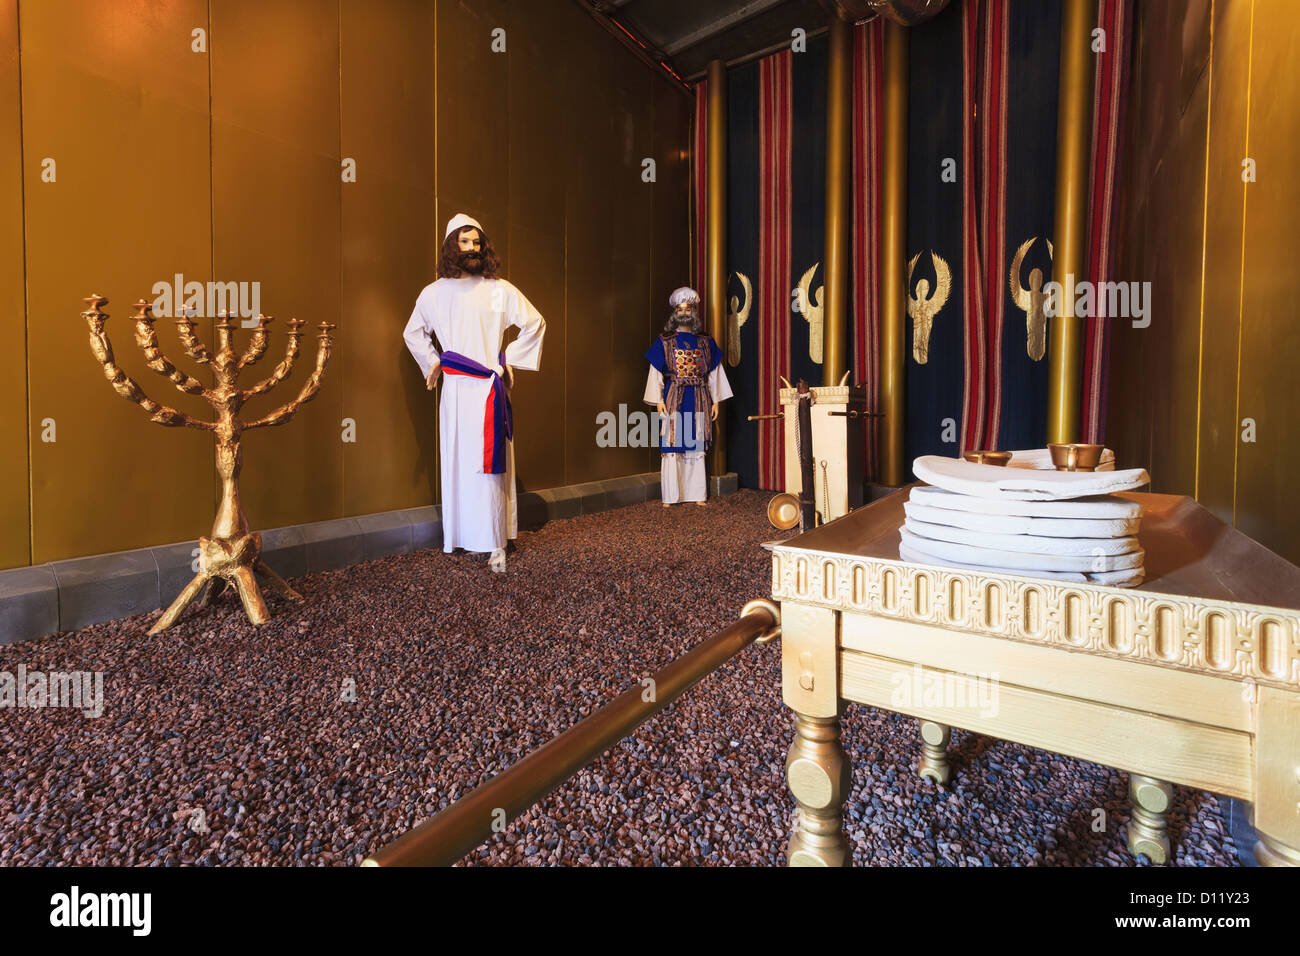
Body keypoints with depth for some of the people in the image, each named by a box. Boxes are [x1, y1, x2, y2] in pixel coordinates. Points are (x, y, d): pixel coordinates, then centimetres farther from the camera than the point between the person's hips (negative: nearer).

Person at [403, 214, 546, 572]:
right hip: (454, 390, 3)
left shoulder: (499, 289, 2)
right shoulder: (433, 293, 10)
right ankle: (458, 537, 16)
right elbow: (413, 333, 26)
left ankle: (496, 544, -1)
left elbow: (535, 323, 6)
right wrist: (432, 362, 14)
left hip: (490, 389, -3)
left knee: (490, 465, -5)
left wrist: (511, 360, 3)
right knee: (455, 462, 5)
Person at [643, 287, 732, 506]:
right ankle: (670, 496, 3)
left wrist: (716, 400, 7)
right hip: (674, 398, -2)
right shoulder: (665, 342, 4)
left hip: (699, 399, 2)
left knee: (696, 446, 5)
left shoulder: (705, 343, 11)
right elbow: (656, 373, 1)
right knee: (671, 445, -4)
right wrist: (658, 401, -8)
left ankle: (697, 494, 11)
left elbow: (714, 373, 12)